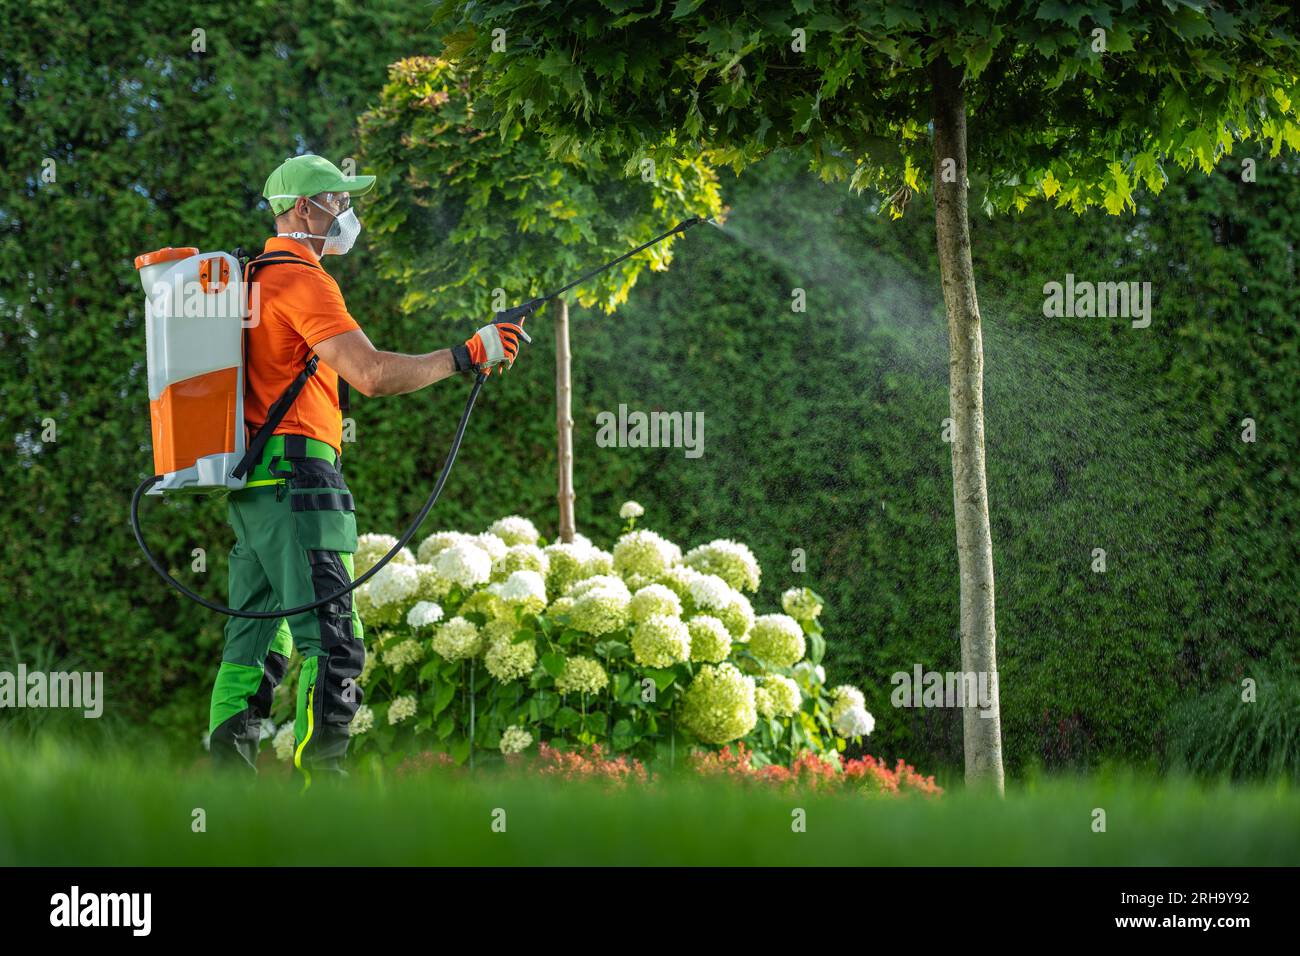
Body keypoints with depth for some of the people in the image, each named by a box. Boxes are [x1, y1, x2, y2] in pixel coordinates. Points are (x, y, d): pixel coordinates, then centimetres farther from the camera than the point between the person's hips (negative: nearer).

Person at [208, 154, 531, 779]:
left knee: (258, 636, 12)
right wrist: (467, 356, -15)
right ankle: (321, 774, -19)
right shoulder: (302, 280, -11)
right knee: (332, 640, -13)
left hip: (252, 486, 10)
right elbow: (373, 375, -21)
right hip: (295, 476, -10)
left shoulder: (254, 277, 20)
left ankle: (226, 767, 10)